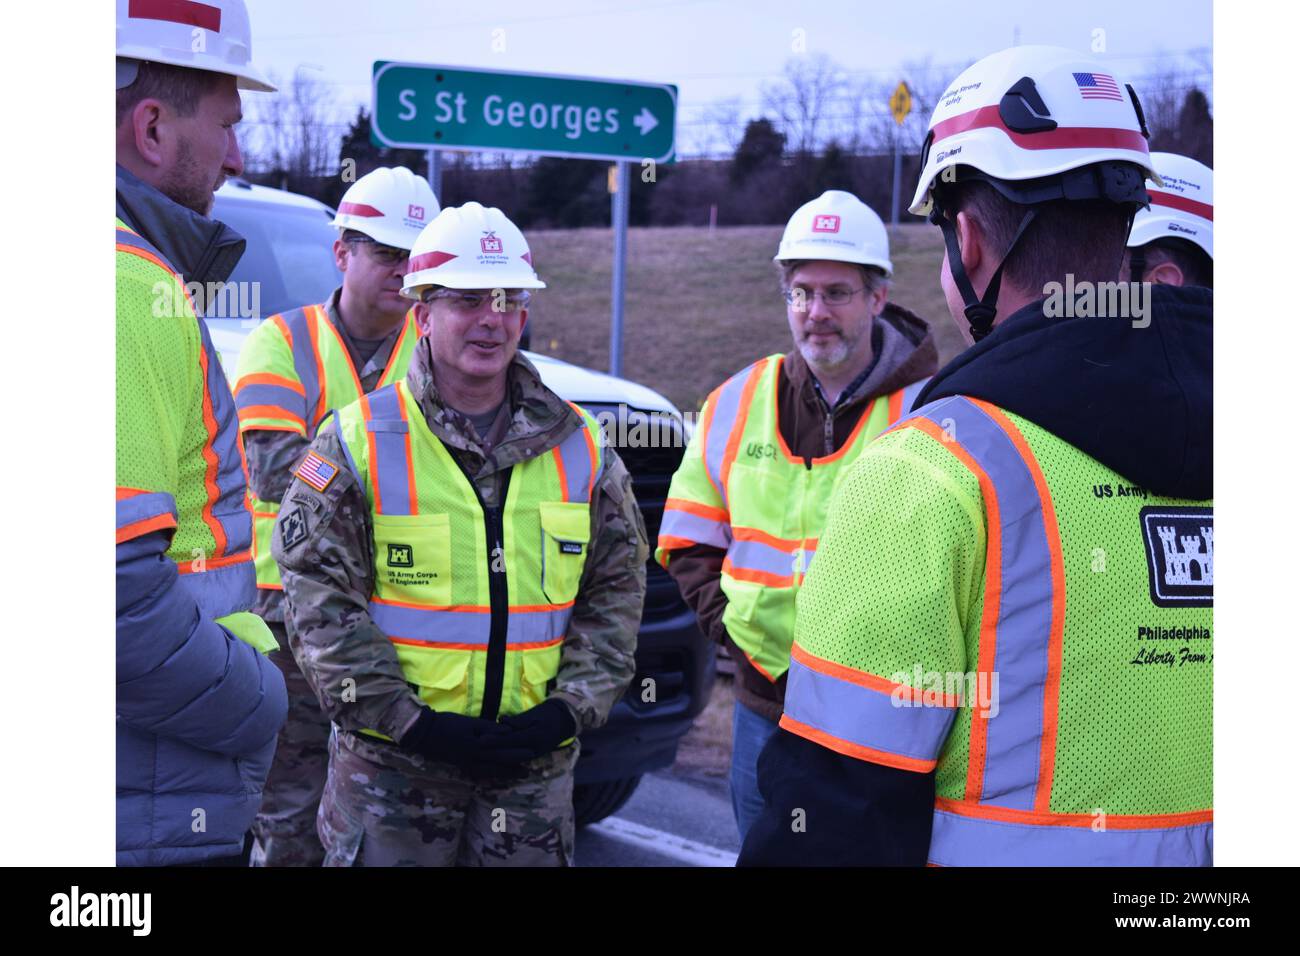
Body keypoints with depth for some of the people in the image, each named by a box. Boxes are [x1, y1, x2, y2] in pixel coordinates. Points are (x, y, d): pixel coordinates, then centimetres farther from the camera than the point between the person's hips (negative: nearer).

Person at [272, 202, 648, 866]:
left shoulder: (581, 449, 6)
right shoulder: (357, 443, -3)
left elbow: (615, 594, 8)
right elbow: (319, 601, -8)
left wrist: (568, 709, -6)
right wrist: (409, 720, -15)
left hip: (535, 763, 3)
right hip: (391, 763, -2)